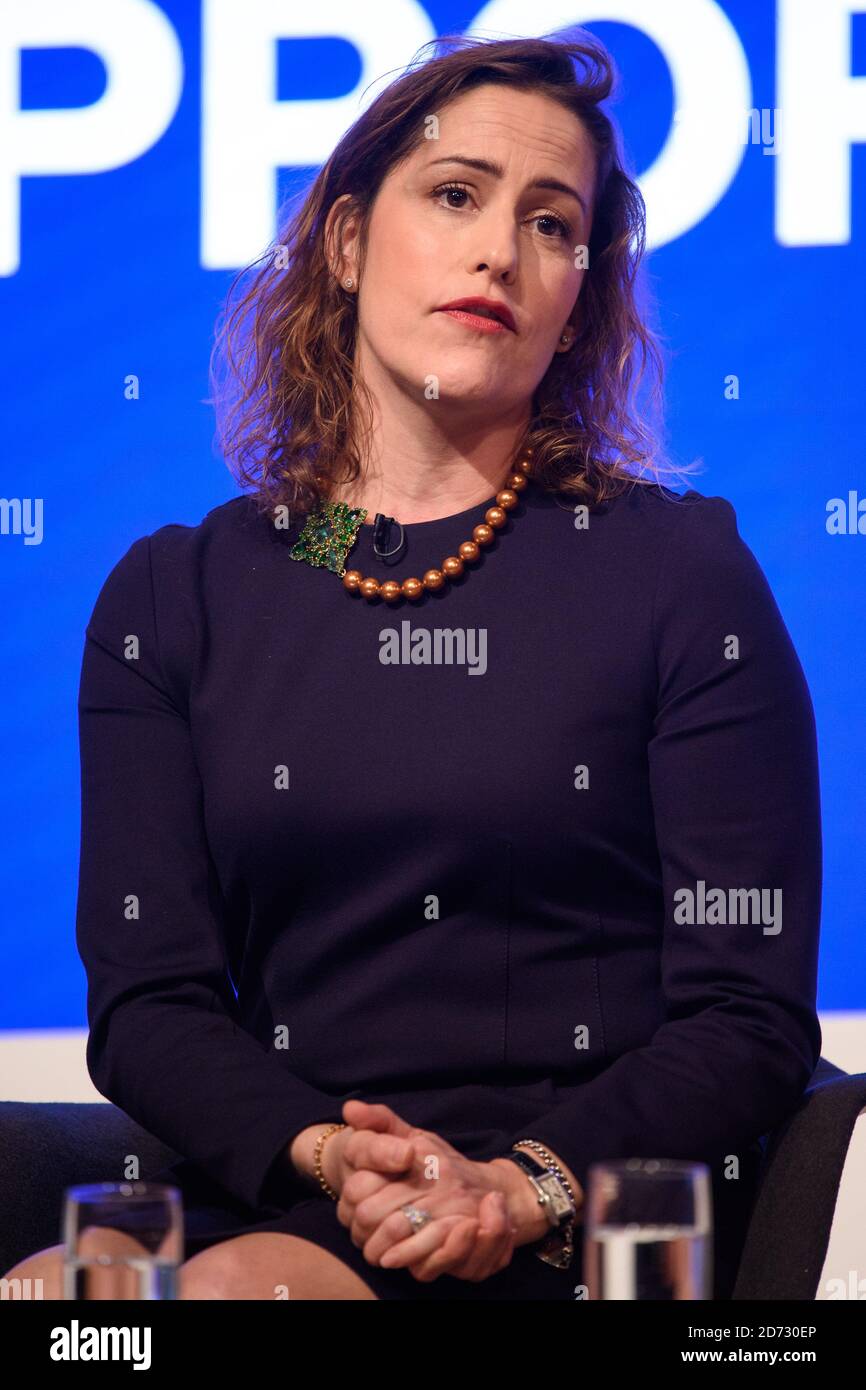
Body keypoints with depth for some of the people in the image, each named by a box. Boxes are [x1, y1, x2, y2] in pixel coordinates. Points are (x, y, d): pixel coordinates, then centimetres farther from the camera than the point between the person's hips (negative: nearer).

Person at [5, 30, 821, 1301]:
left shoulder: (681, 570, 8)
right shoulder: (175, 597, 15)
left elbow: (751, 1016, 2)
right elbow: (146, 995, 8)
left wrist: (526, 1188, -15)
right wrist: (321, 1153, -13)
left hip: (588, 1228, -3)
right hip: (267, 1198, 3)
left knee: (244, 1288, -33)